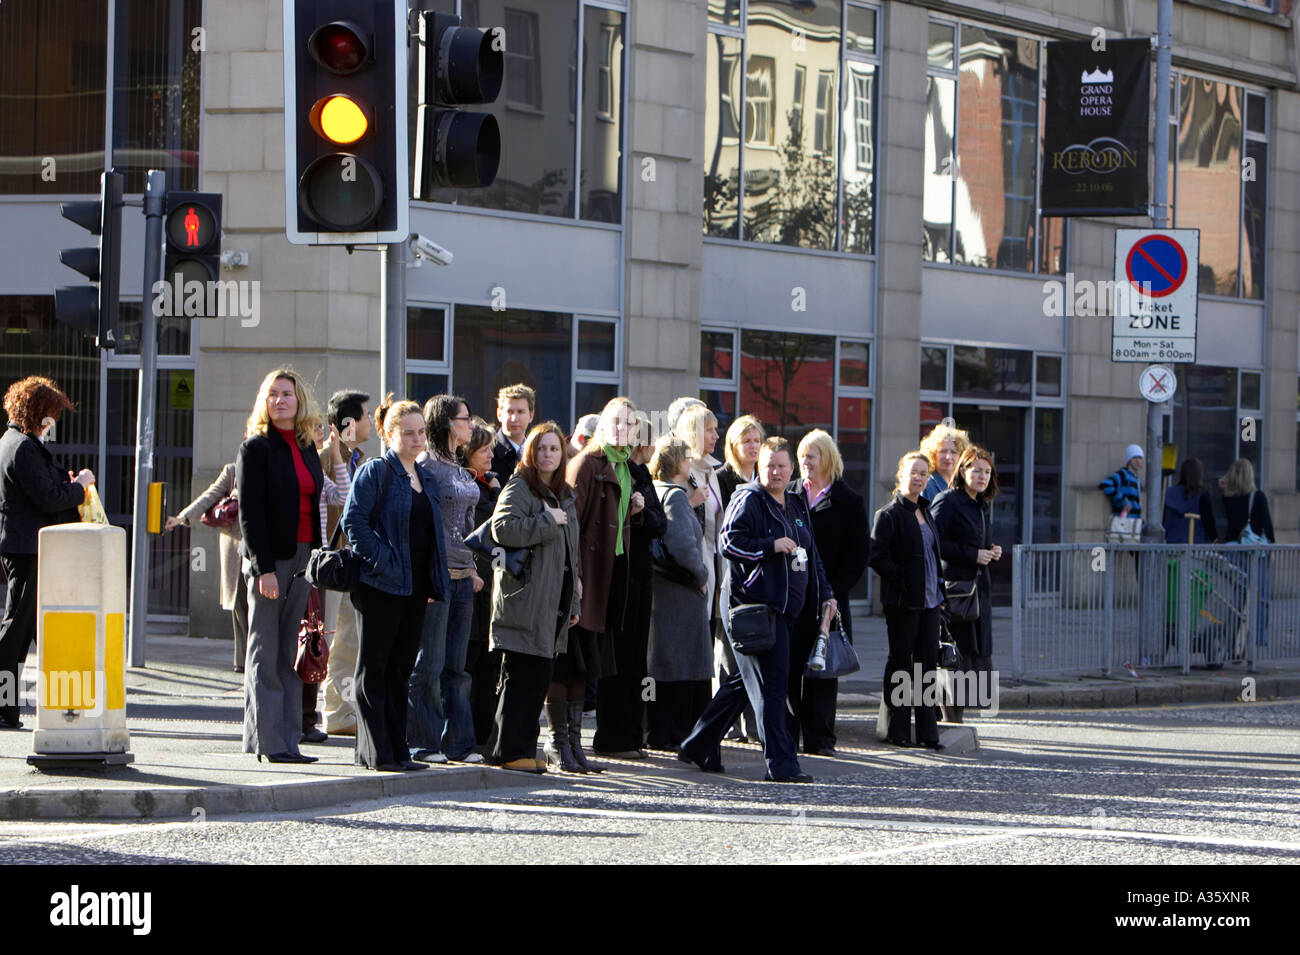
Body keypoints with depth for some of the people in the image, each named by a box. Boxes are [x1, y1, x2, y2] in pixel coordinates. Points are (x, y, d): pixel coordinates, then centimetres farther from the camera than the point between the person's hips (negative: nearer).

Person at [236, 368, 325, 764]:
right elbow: (249, 512, -9)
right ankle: (267, 741, -3)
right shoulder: (256, 447, -3)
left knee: (291, 654, 5)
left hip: (303, 559, 6)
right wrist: (263, 567, -16)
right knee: (266, 654, -3)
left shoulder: (307, 448, 15)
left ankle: (289, 740, 7)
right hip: (268, 558, -6)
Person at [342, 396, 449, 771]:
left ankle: (397, 750, 13)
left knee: (401, 669, 9)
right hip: (381, 585, -7)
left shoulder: (428, 477, 16)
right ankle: (375, 752, -1)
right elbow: (354, 519, -13)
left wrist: (434, 582, 12)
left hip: (416, 586, 7)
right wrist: (381, 559, -18)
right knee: (373, 668, -2)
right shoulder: (374, 472, -5)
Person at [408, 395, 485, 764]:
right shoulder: (426, 465, -9)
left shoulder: (460, 468, 17)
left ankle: (457, 742, 12)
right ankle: (422, 742, 2)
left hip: (462, 576, 8)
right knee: (430, 664, -4)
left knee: (455, 665, 9)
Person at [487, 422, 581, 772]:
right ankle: (510, 750, -4)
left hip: (554, 599, 8)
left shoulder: (562, 495, 20)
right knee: (522, 676, -8)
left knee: (540, 676, 7)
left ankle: (525, 748, 12)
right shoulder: (518, 489, -5)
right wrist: (548, 521, -17)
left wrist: (573, 601, 21)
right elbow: (503, 528, -23)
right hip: (525, 598, -8)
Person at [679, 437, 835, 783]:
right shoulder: (748, 500, -5)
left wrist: (823, 595, 21)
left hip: (783, 608, 9)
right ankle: (780, 763, -13)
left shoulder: (796, 508, 20)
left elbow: (811, 556, 28)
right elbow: (729, 543, -14)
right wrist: (771, 546, -18)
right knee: (770, 683, -12)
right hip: (754, 604, -9)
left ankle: (699, 746, 23)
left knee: (747, 681, 13)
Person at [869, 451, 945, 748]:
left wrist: (939, 585, 14)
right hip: (903, 601, -7)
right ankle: (898, 731, 6)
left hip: (930, 600, 7)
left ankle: (928, 731, 10)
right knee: (901, 664, 0)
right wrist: (901, 580, -16)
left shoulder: (925, 512, 16)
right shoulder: (889, 514, -7)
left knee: (928, 662, 6)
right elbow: (877, 556, -15)